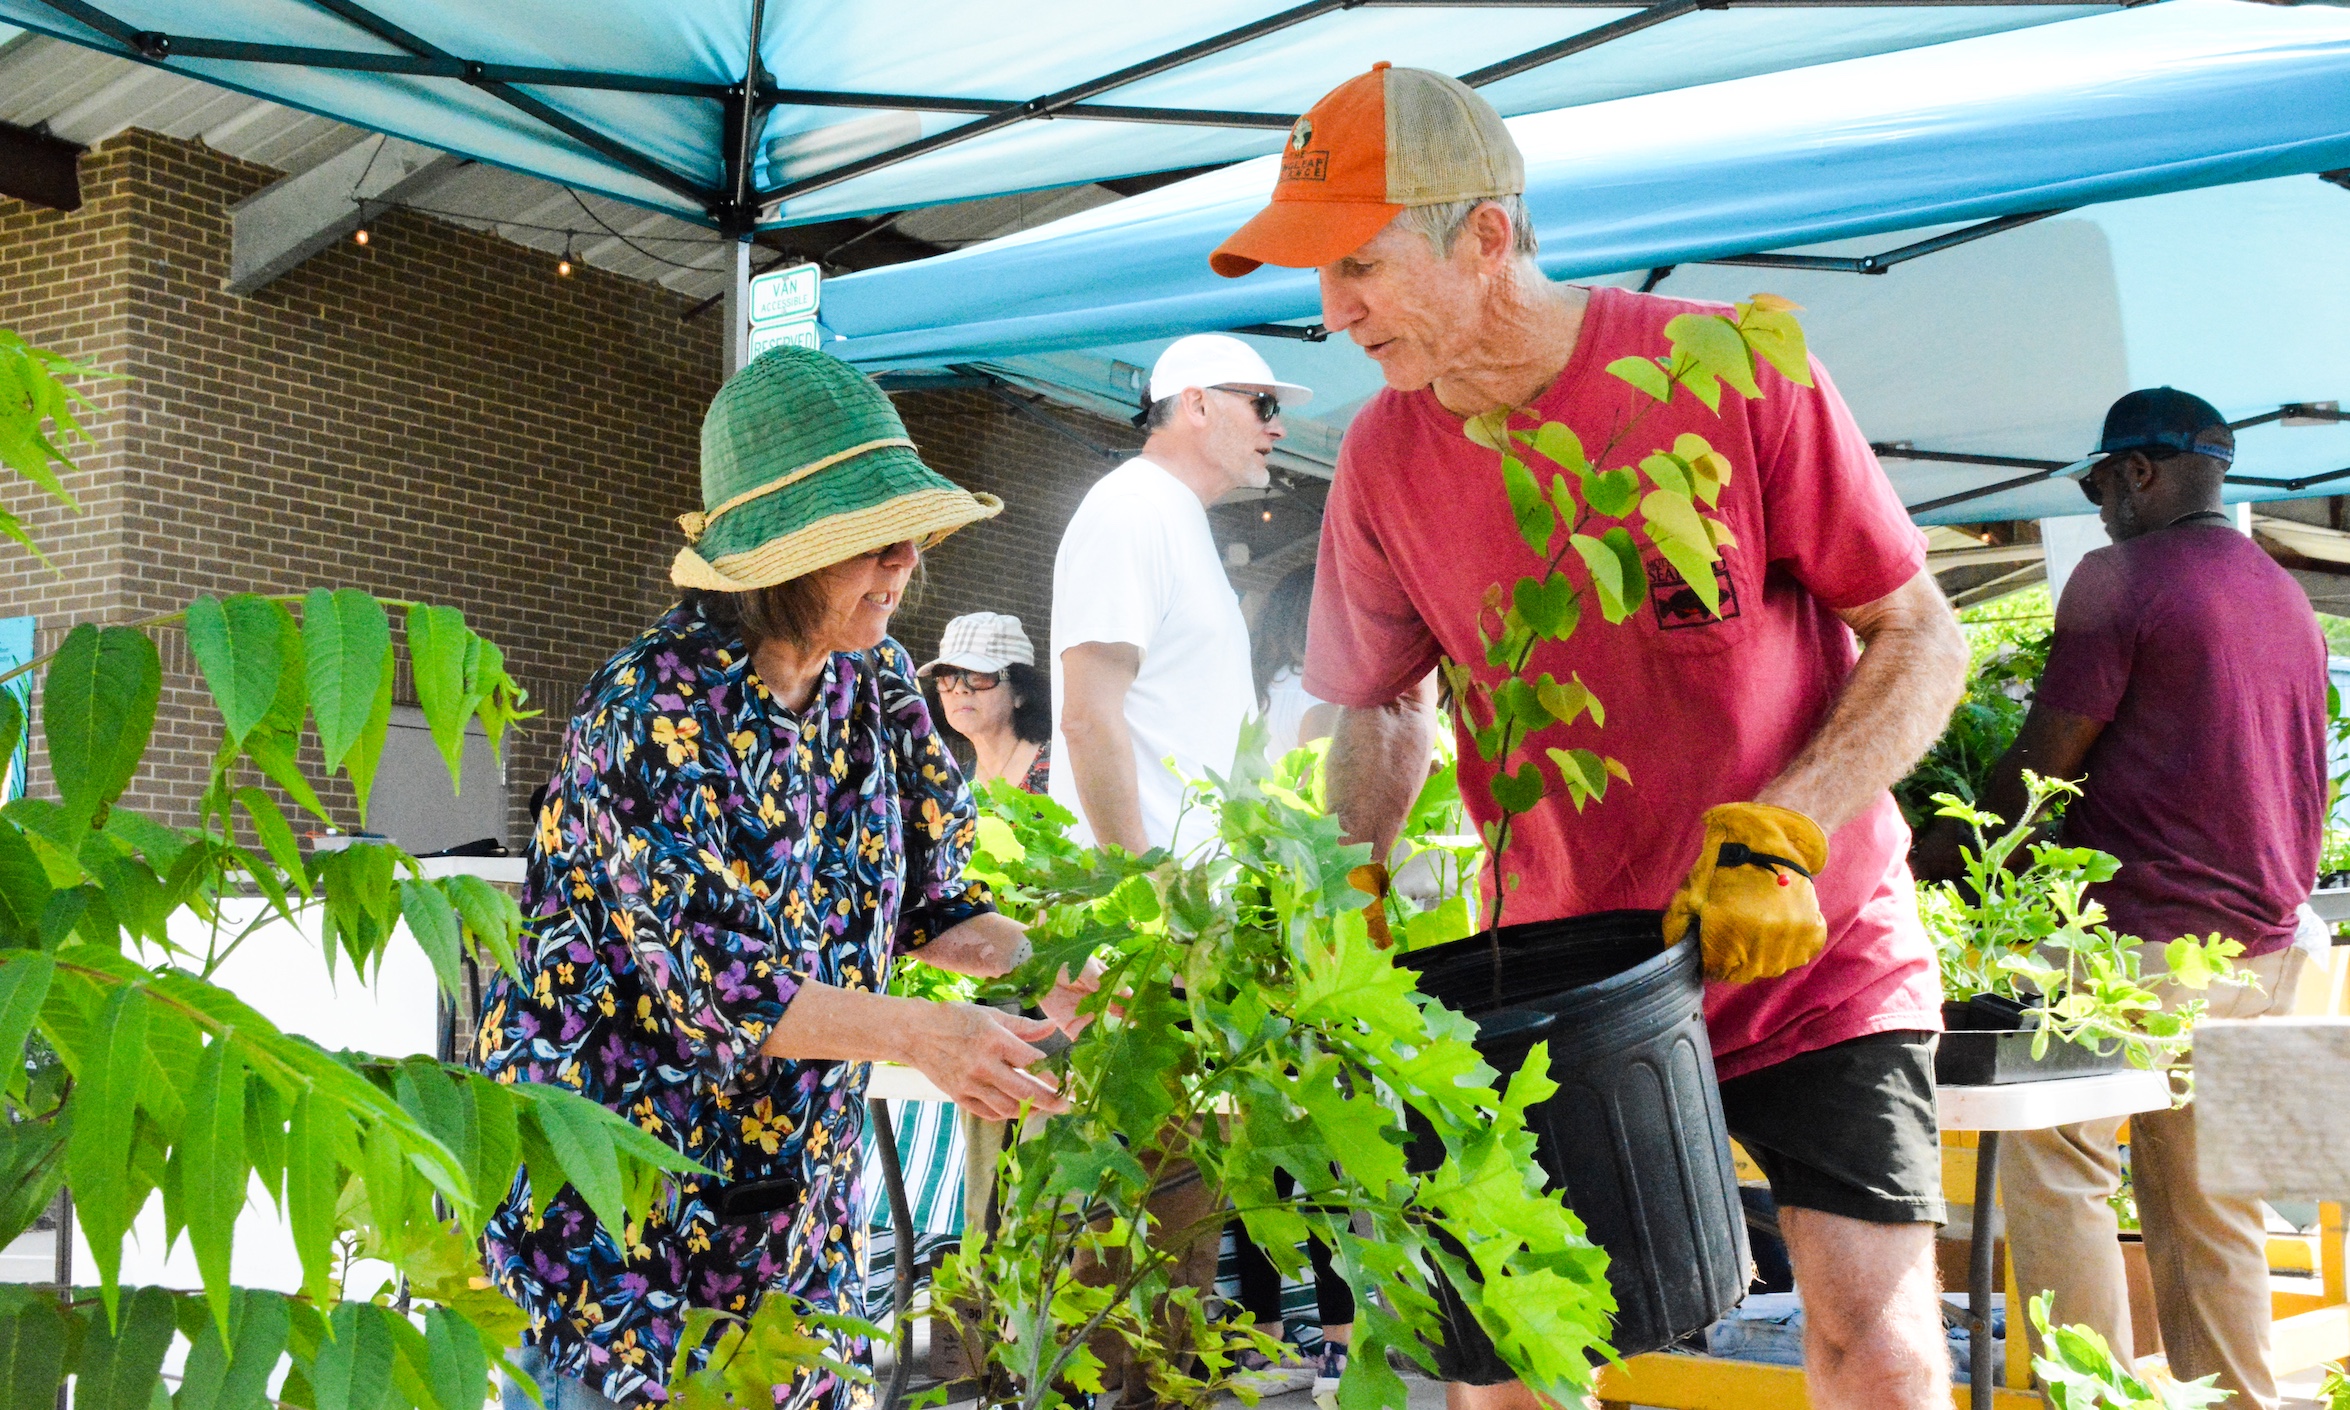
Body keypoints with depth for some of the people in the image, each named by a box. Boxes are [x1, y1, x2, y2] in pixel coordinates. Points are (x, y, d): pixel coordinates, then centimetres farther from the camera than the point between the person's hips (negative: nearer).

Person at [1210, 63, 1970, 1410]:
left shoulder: (1736, 376, -16)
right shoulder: (1384, 460, -5)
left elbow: (1924, 639, -9)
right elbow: (1383, 706, 11)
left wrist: (1783, 835, -23)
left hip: (1813, 956, -3)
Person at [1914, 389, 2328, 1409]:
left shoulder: (2119, 576, -9)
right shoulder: (2288, 596, 16)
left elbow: (2045, 761, -10)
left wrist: (1940, 854, 3)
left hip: (2143, 936, -8)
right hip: (2265, 941, 8)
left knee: (2054, 1163, -1)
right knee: (2211, 1206, 12)